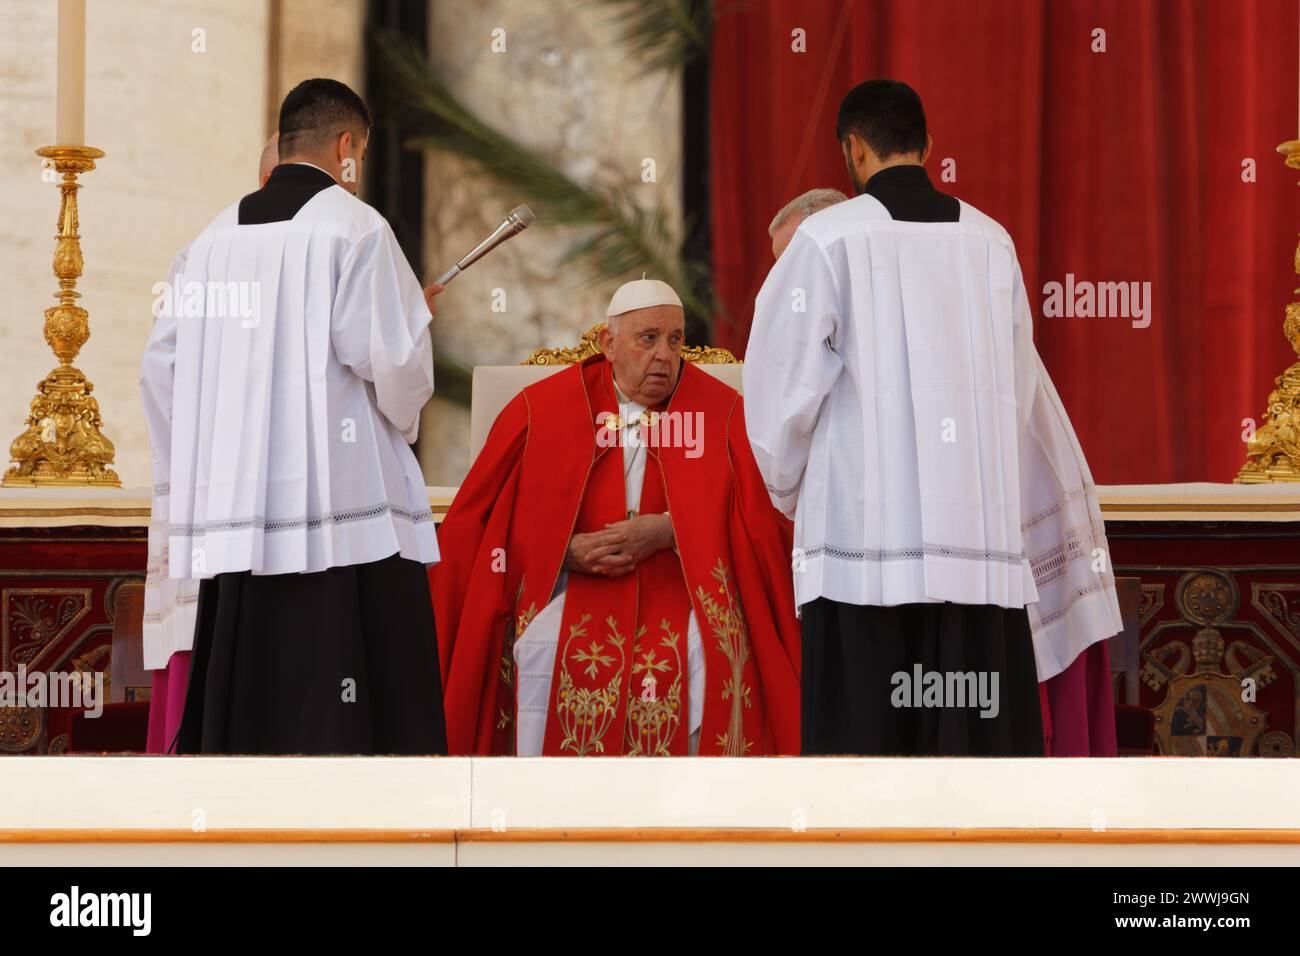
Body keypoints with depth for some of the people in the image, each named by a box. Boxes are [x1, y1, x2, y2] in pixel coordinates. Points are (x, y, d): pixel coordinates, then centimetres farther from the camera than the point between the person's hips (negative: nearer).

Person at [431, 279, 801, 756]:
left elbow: (761, 520, -1)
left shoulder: (722, 412, 1)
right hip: (572, 586, 1)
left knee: (707, 653, -31)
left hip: (681, 584, 0)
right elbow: (480, 517, 5)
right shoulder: (543, 408, 2)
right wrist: (566, 550, -12)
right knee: (544, 649, -30)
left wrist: (667, 531, -14)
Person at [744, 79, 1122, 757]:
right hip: (981, 542, 3)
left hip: (864, 537, -3)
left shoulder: (829, 238, -2)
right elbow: (1019, 394, 15)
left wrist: (791, 491, 15)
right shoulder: (991, 243, 9)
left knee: (863, 738, -2)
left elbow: (780, 386, -3)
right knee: (979, 741, 3)